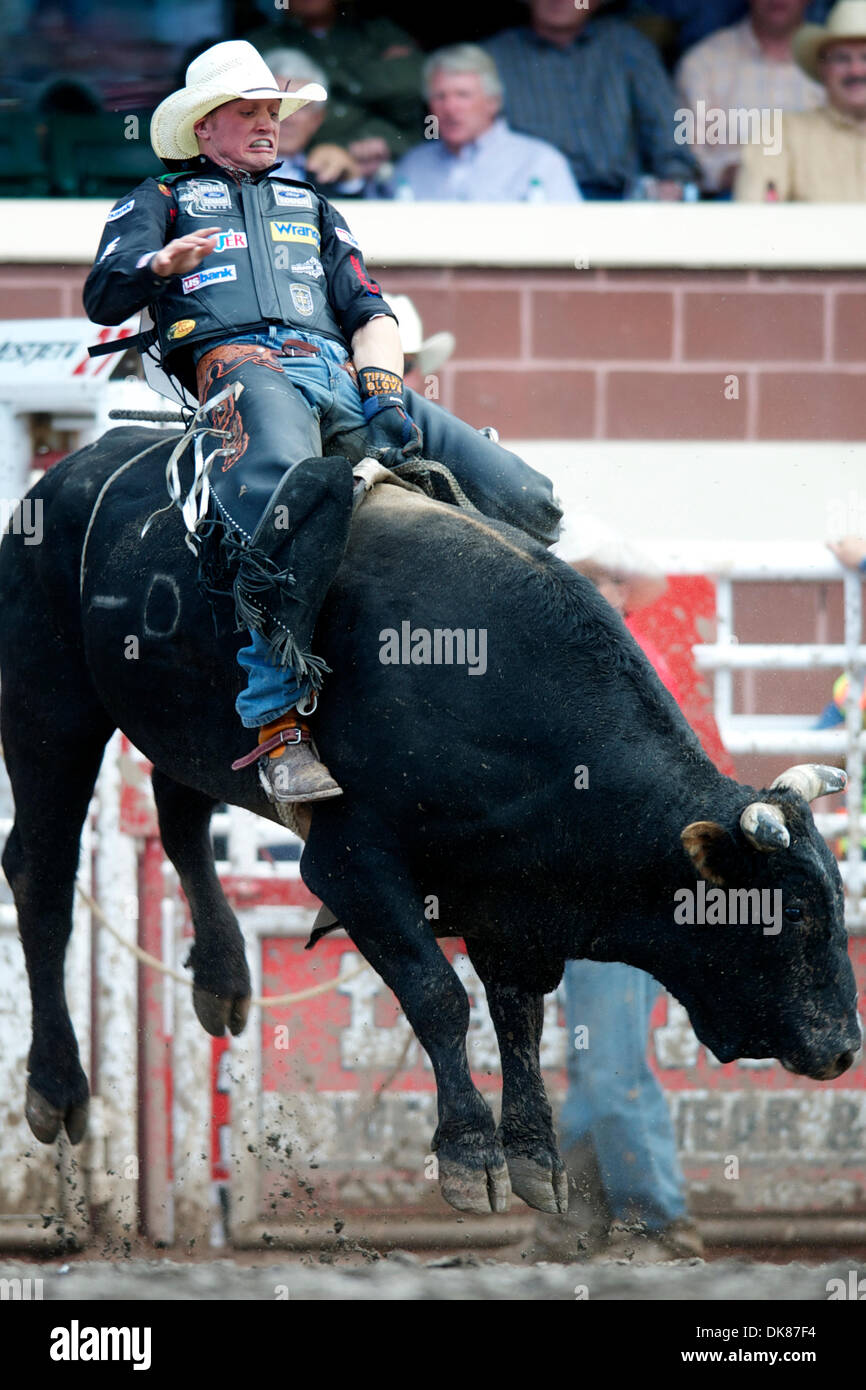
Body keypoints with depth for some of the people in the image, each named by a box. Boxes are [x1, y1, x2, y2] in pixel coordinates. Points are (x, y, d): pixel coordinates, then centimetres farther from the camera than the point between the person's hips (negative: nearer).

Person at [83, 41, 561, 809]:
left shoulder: (311, 208, 37)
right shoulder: (163, 200, 25)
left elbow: (370, 310, 27)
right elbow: (103, 297, 11)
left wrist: (383, 388, 4)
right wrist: (161, 264, -13)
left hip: (342, 374, 5)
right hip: (240, 365, -5)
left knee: (525, 501, -13)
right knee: (300, 492, -44)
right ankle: (278, 721, -42)